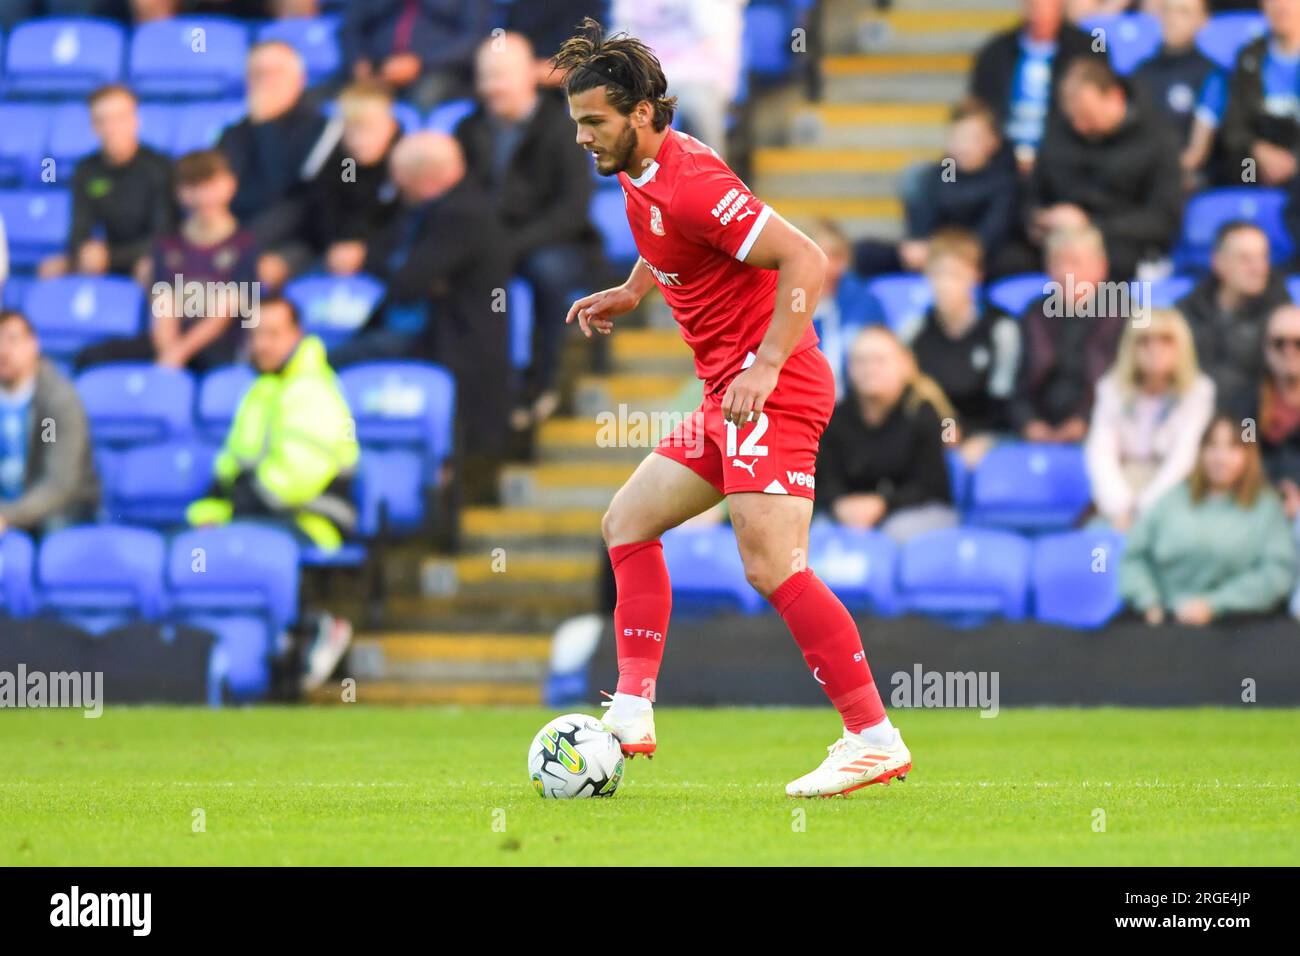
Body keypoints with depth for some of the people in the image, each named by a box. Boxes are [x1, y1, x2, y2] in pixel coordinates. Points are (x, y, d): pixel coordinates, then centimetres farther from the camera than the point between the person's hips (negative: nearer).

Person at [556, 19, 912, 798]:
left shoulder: (687, 182, -19)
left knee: (771, 566, -17)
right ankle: (633, 712, 11)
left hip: (772, 390, -11)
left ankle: (875, 739, -16)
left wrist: (766, 366, -26)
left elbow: (805, 261, -24)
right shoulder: (640, 177, 11)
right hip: (729, 394, 11)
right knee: (628, 522, 14)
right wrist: (630, 293, 24)